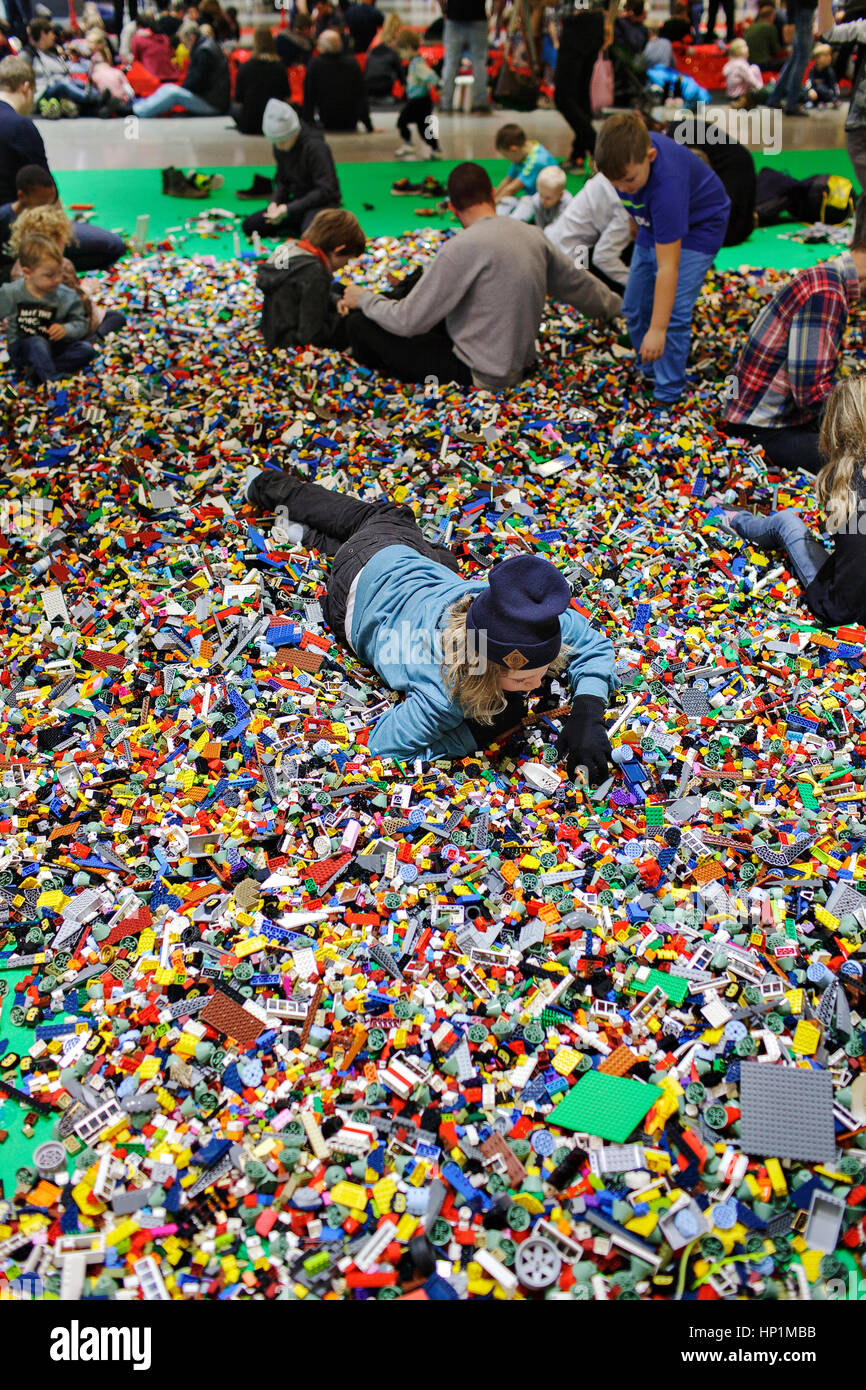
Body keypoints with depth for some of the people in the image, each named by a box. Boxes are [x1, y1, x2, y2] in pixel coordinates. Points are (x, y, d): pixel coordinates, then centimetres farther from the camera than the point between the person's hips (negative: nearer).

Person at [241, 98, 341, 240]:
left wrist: (288, 209, -25)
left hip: (323, 203, -7)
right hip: (298, 201, 7)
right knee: (249, 225, -3)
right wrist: (274, 202, -10)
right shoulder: (280, 148, 2)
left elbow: (325, 191, -24)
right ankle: (300, 225, 5)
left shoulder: (315, 147, -20)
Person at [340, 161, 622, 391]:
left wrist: (364, 298, 2)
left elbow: (408, 321, -16)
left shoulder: (464, 247, -19)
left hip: (481, 375, -8)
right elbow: (575, 284, 15)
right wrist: (615, 306, 34)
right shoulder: (532, 235, 1)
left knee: (360, 325, -7)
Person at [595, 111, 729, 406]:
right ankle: (650, 372, 29)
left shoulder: (666, 183, -43)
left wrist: (657, 329, -41)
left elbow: (668, 267, -41)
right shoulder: (624, 153, -25)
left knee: (673, 312, -18)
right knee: (634, 308, 9)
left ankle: (668, 395, -7)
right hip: (655, 223, 8)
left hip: (699, 225, -7)